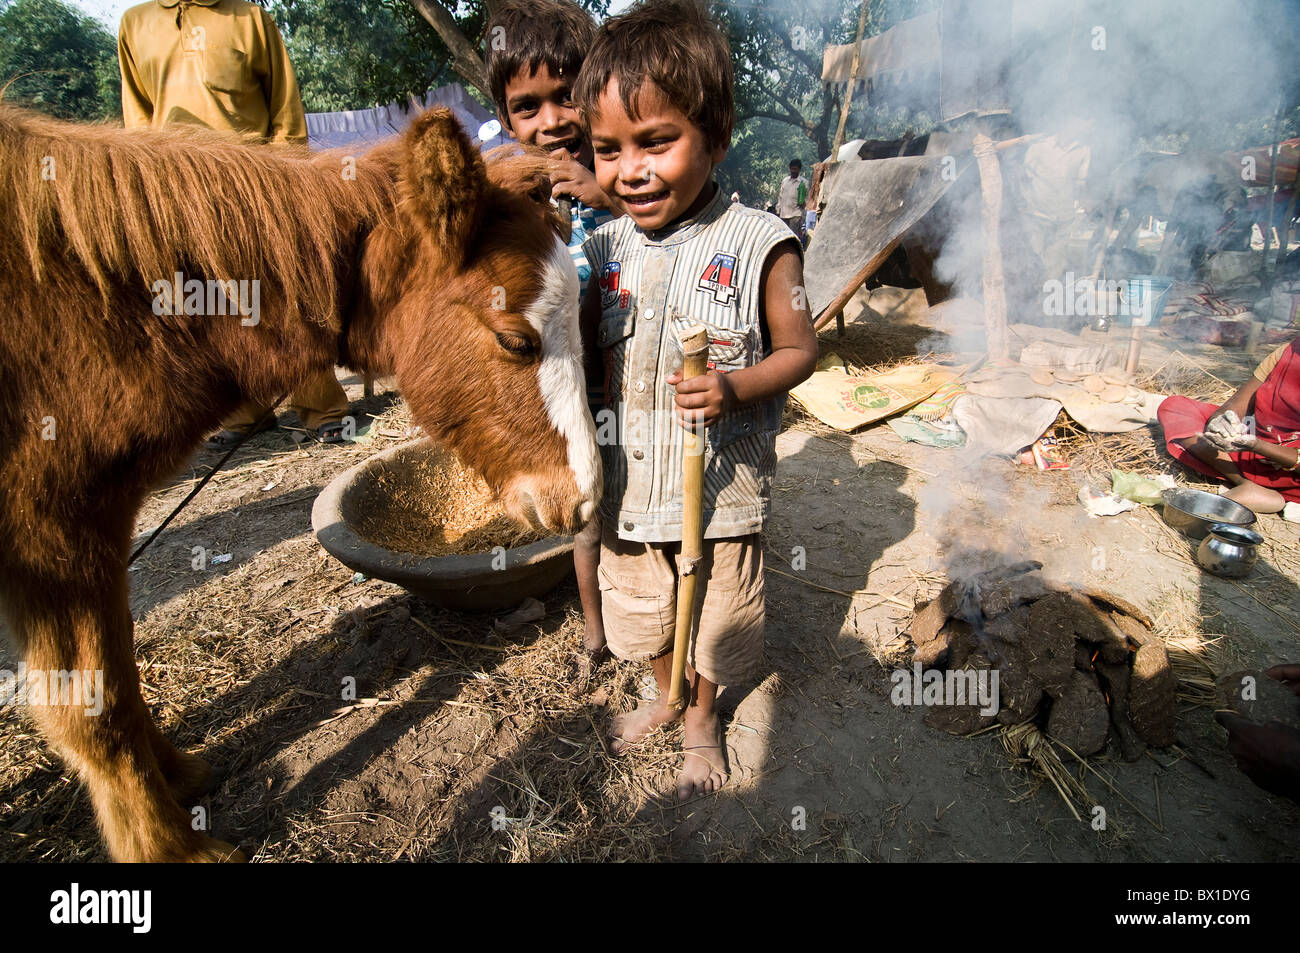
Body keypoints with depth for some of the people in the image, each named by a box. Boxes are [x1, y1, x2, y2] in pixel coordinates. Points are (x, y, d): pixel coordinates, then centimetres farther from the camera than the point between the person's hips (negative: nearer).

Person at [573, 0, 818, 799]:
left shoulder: (757, 245, -14)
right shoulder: (605, 249, 0)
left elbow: (799, 349, -9)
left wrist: (734, 388, -25)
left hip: (722, 489, -4)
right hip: (632, 485, 4)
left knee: (715, 620, 17)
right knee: (644, 613, 24)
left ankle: (702, 718, 47)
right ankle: (667, 695, 54)